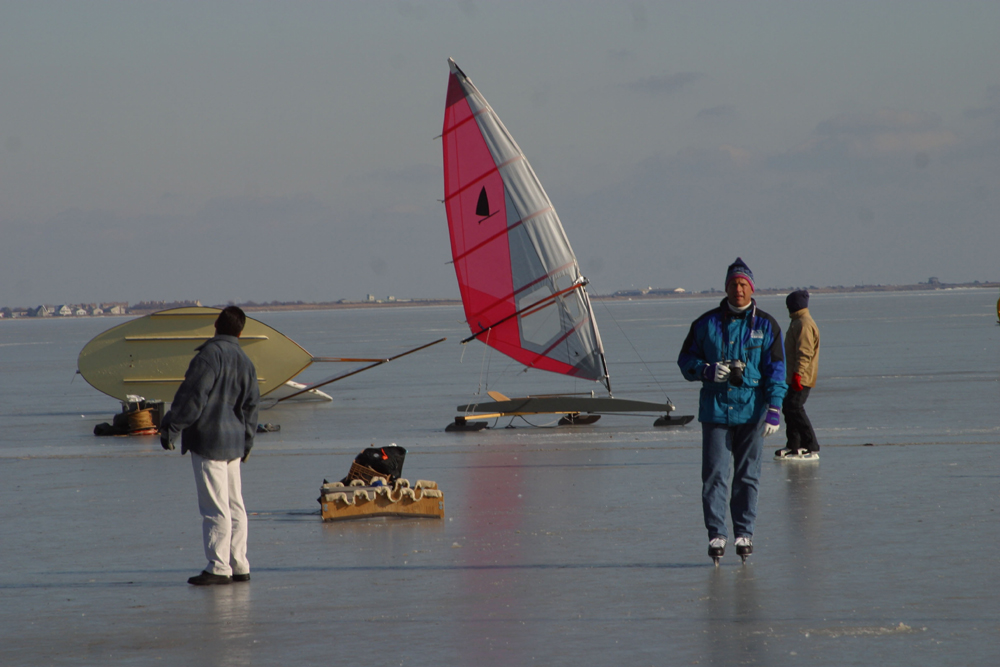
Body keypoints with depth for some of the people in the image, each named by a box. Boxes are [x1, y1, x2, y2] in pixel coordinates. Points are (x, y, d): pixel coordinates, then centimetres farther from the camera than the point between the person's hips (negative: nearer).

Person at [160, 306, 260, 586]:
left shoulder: (210, 354, -15)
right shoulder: (245, 362, 11)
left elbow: (193, 396, -20)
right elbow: (251, 405, 17)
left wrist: (171, 428, -14)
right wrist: (246, 442, 28)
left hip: (208, 440, -8)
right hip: (233, 442, 8)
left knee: (215, 507, -7)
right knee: (234, 505, 12)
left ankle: (218, 568, -6)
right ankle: (239, 566, 14)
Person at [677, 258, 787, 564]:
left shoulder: (766, 325, 5)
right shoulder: (707, 323, 6)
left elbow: (776, 369, 2)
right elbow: (685, 360, 11)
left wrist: (774, 410, -8)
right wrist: (708, 371, -11)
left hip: (751, 411, 0)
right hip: (715, 409, 0)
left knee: (748, 476, 4)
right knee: (714, 475, -5)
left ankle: (744, 533, 12)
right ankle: (716, 534, -1)